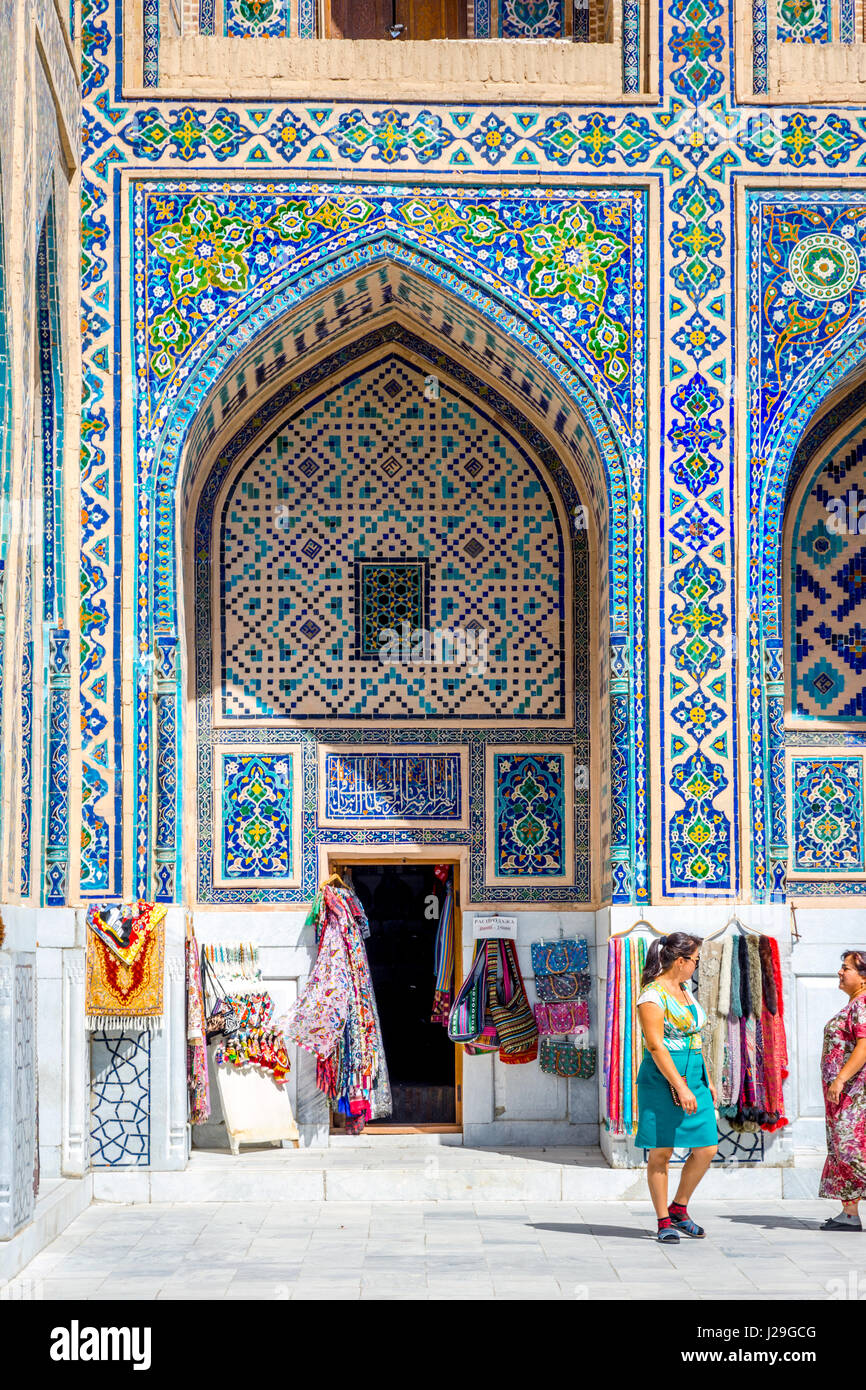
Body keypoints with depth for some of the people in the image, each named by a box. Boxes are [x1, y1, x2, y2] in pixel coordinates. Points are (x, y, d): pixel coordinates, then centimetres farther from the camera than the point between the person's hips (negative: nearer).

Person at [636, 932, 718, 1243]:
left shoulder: (684, 990, 15)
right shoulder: (652, 995, -12)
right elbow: (655, 1046, -19)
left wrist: (707, 1081, 19)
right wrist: (680, 1087, -23)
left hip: (694, 1076, 8)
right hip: (663, 1078, -8)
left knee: (706, 1149, 3)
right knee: (661, 1152, -2)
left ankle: (679, 1209, 18)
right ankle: (664, 1222, 7)